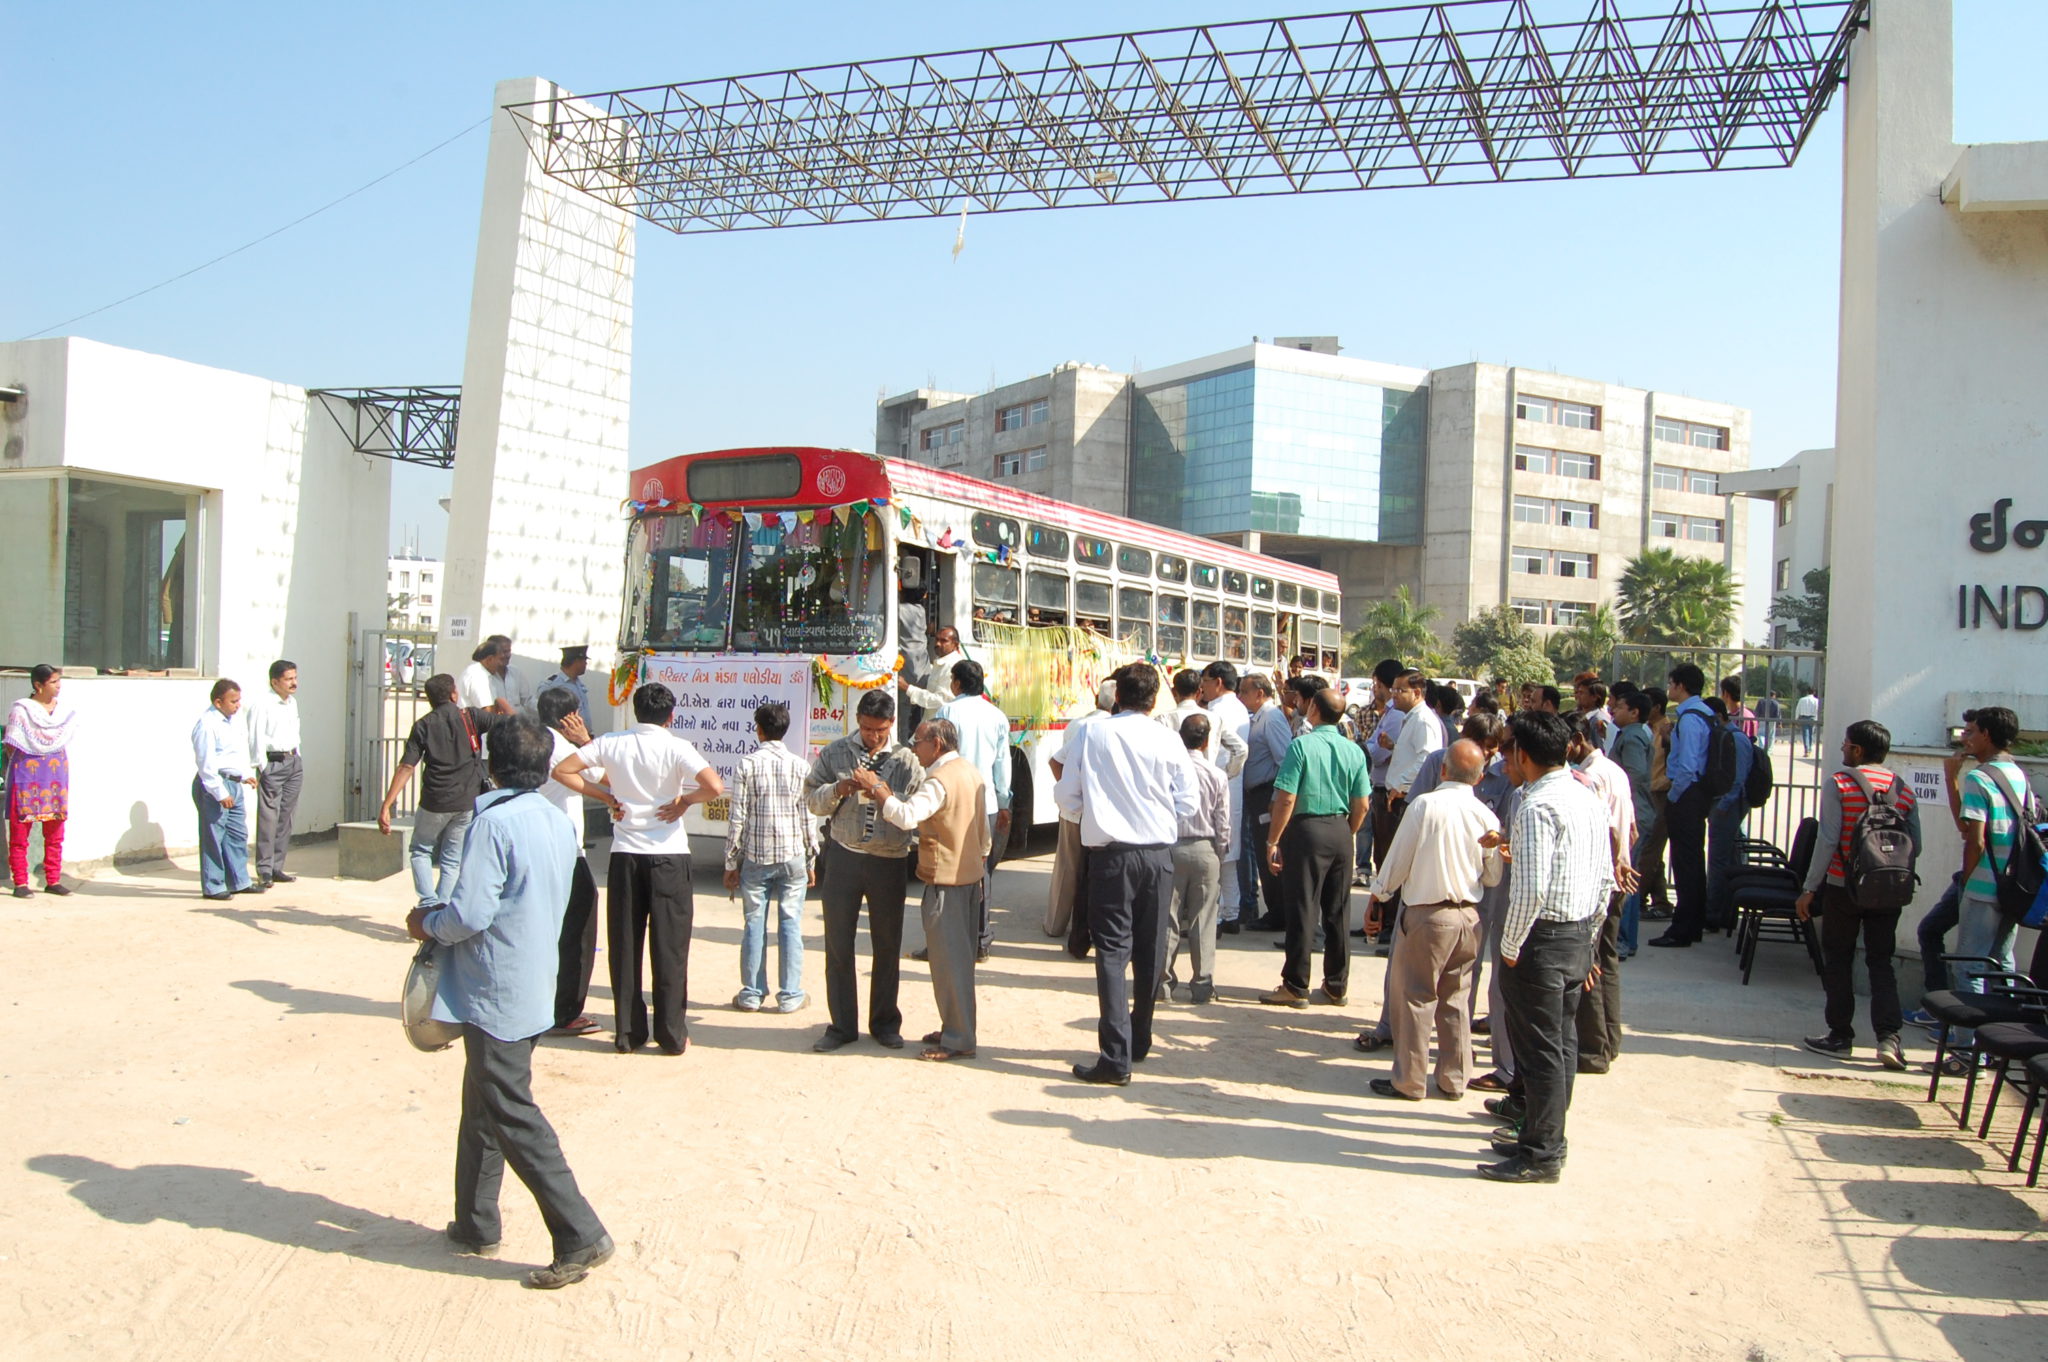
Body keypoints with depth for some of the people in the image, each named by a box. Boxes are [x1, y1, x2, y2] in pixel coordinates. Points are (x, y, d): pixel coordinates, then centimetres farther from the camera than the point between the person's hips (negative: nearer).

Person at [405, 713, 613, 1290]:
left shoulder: (494, 823, -19)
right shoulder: (559, 824, 8)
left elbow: (469, 915, -23)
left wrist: (427, 923, -2)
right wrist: (445, 915, 17)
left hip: (496, 996, -9)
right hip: (535, 987, 9)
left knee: (511, 1115, -3)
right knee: (482, 1107, 21)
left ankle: (579, 1237, -3)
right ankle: (475, 1225, 31)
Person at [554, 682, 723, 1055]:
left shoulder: (612, 744, 0)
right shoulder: (677, 748, -9)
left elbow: (562, 771, 3)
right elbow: (714, 787, -21)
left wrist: (605, 796, 5)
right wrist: (684, 800, -4)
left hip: (625, 855, 3)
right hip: (668, 856, -2)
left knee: (624, 945, 10)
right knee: (669, 947, 4)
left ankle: (628, 1032, 15)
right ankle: (671, 1035, 9)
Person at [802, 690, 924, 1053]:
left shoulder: (906, 760, 3)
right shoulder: (835, 754, 5)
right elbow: (812, 800, 5)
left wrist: (887, 795, -21)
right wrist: (837, 790, -14)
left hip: (889, 862, 0)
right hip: (844, 857, 0)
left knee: (887, 946, 9)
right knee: (838, 945, 5)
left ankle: (884, 1023, 24)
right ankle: (842, 1026, 17)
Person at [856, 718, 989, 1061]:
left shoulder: (940, 780, -20)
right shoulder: (972, 771, 11)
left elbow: (907, 816, -33)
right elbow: (983, 830, 17)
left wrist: (876, 789, -22)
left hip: (945, 879, -10)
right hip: (970, 874, 10)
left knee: (947, 959, -3)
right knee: (962, 956, 16)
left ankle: (957, 1040, 2)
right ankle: (958, 1029, 26)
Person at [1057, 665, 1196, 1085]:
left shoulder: (1092, 735, -4)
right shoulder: (1168, 741, -3)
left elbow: (1066, 794, 1)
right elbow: (1187, 804, 2)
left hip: (1111, 852, -2)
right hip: (1158, 853, 2)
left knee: (1112, 950, -2)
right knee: (1150, 951, 14)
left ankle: (1116, 1057, -8)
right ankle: (1139, 1042, 28)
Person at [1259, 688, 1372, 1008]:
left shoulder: (1302, 745, -12)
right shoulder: (1354, 751, 3)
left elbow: (1286, 799, -15)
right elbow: (1362, 805, 5)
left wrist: (1273, 841, -8)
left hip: (1307, 829, -5)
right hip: (1341, 831, 5)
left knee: (1301, 910, 1)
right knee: (1338, 913, 11)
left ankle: (1296, 987, 6)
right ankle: (1336, 986, 19)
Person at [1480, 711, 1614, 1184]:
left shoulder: (1538, 806, -20)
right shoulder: (1589, 799, 9)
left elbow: (1531, 888, -25)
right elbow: (1606, 879, 14)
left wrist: (1510, 947, -14)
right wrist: (1586, 938, 20)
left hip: (1544, 937, -9)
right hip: (1580, 937, 9)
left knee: (1540, 1046, 0)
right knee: (1562, 1041, 17)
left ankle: (1541, 1154, 10)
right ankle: (1544, 1131, 29)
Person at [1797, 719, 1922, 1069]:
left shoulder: (1838, 783, -10)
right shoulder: (1904, 790, 3)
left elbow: (1828, 840, -14)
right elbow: (1915, 846, 3)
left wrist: (1809, 889, -10)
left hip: (1843, 887, -4)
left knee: (1838, 961, 9)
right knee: (1881, 962, 10)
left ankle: (1840, 1035, 14)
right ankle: (1888, 1037, -3)